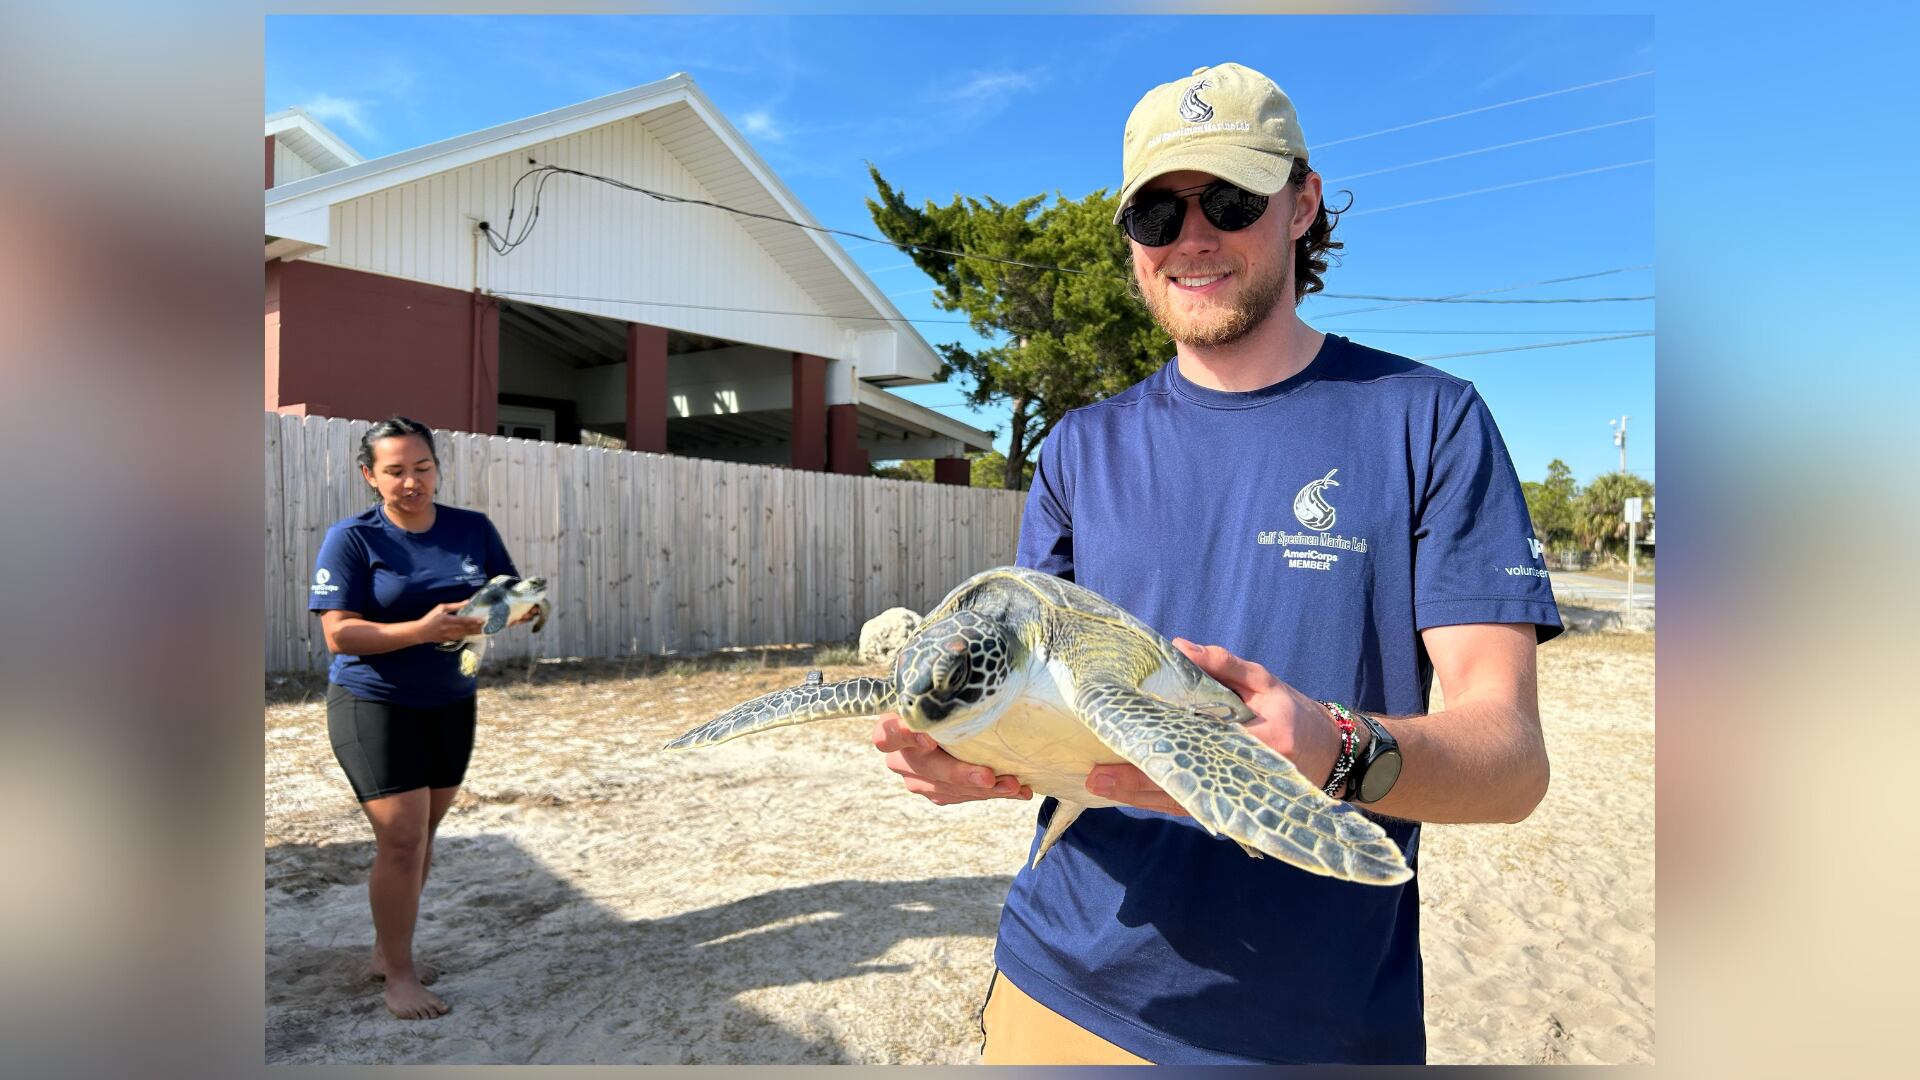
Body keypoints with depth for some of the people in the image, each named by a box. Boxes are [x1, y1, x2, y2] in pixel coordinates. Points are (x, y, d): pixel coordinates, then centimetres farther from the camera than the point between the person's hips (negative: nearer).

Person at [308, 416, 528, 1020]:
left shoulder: (474, 529, 1)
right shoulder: (351, 539, -9)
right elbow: (338, 633, -15)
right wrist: (424, 630, -29)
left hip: (450, 703, 4)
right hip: (374, 703, -4)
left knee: (424, 833, 13)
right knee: (401, 838, -7)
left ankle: (387, 950, 33)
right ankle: (399, 975, 10)